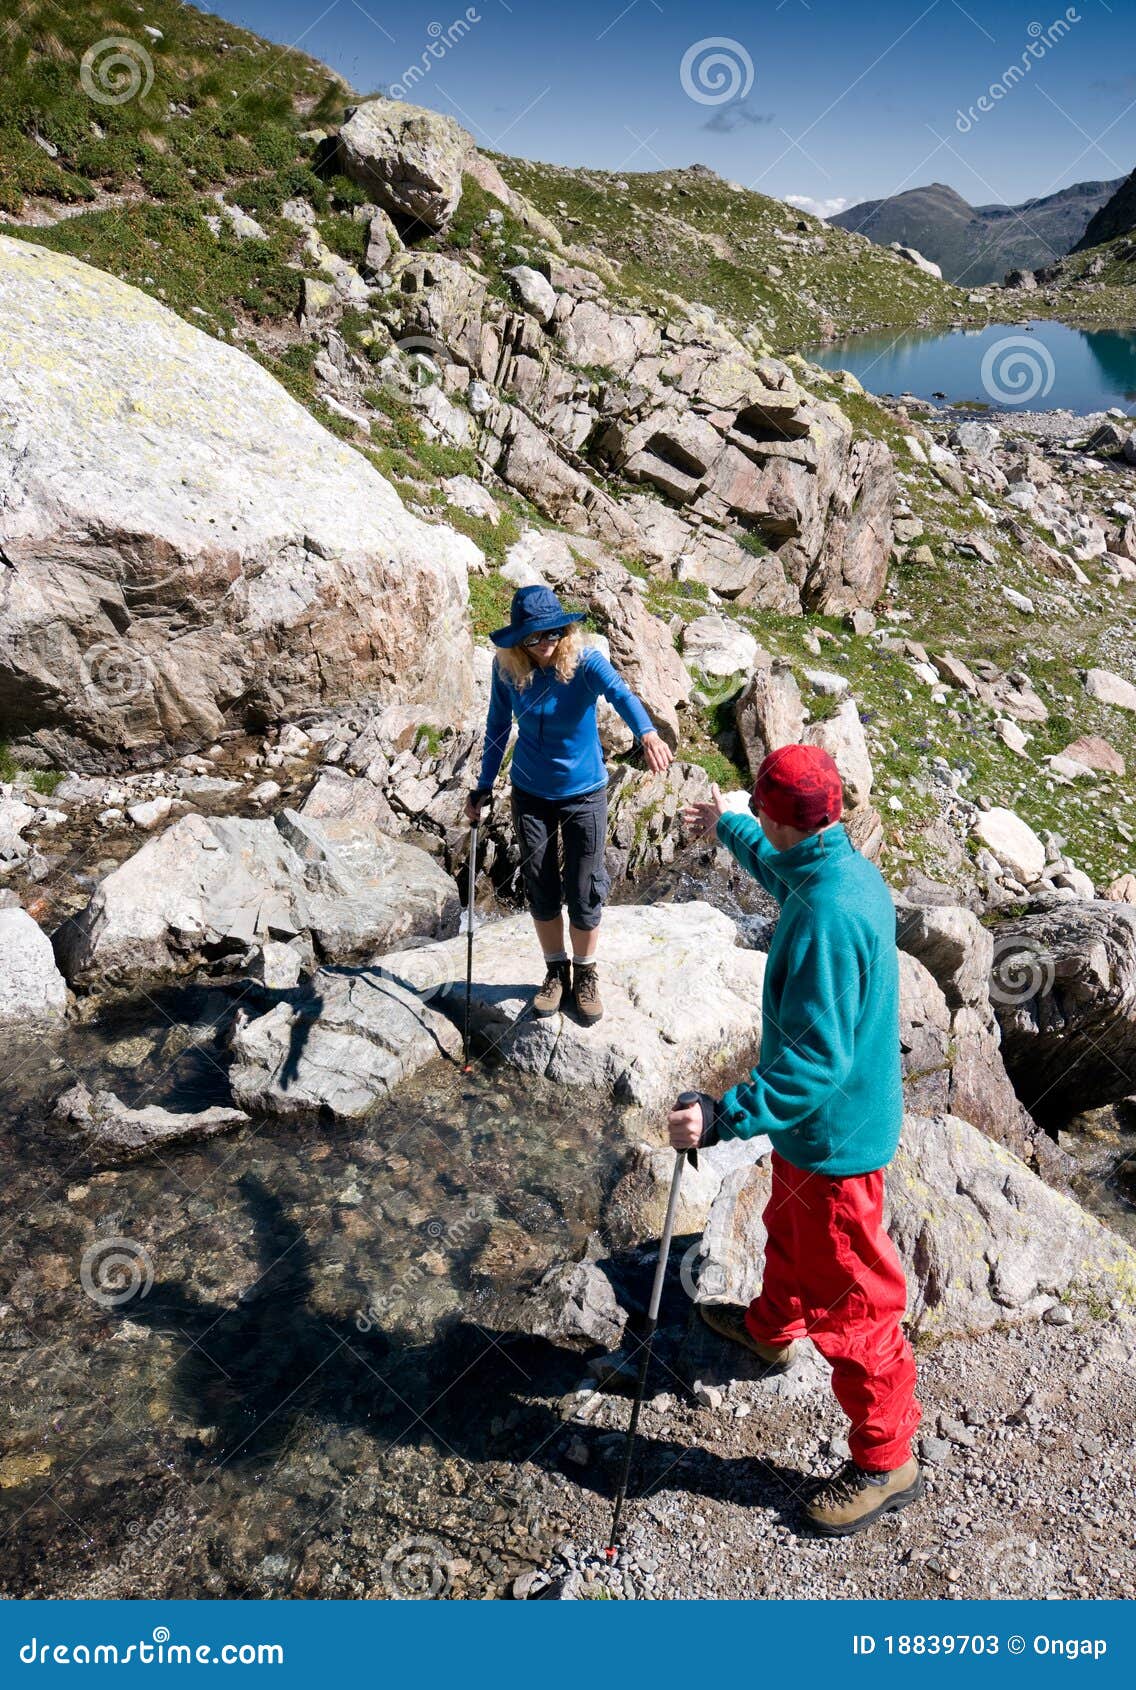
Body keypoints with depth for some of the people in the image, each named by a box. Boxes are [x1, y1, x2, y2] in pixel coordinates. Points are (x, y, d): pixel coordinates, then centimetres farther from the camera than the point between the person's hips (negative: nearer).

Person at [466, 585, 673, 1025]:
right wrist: (484, 786, 5)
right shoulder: (507, 669, -11)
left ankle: (585, 976, 29)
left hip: (584, 794, -2)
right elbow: (498, 726, 3)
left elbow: (621, 694, -40)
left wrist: (648, 734, -61)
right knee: (541, 891, 11)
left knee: (584, 892, 5)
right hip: (530, 794, 3)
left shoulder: (585, 661, -20)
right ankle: (556, 972, 33)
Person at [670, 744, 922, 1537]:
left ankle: (886, 1462, 29)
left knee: (850, 1304, 9)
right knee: (791, 1231, 33)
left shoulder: (827, 915, -34)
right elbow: (783, 867, 22)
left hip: (833, 1136, -10)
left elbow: (816, 1062, -34)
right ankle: (770, 1328, 60)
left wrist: (723, 1119, -34)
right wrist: (727, 828, 35)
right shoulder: (849, 868, -4)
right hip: (820, 1128, 10)